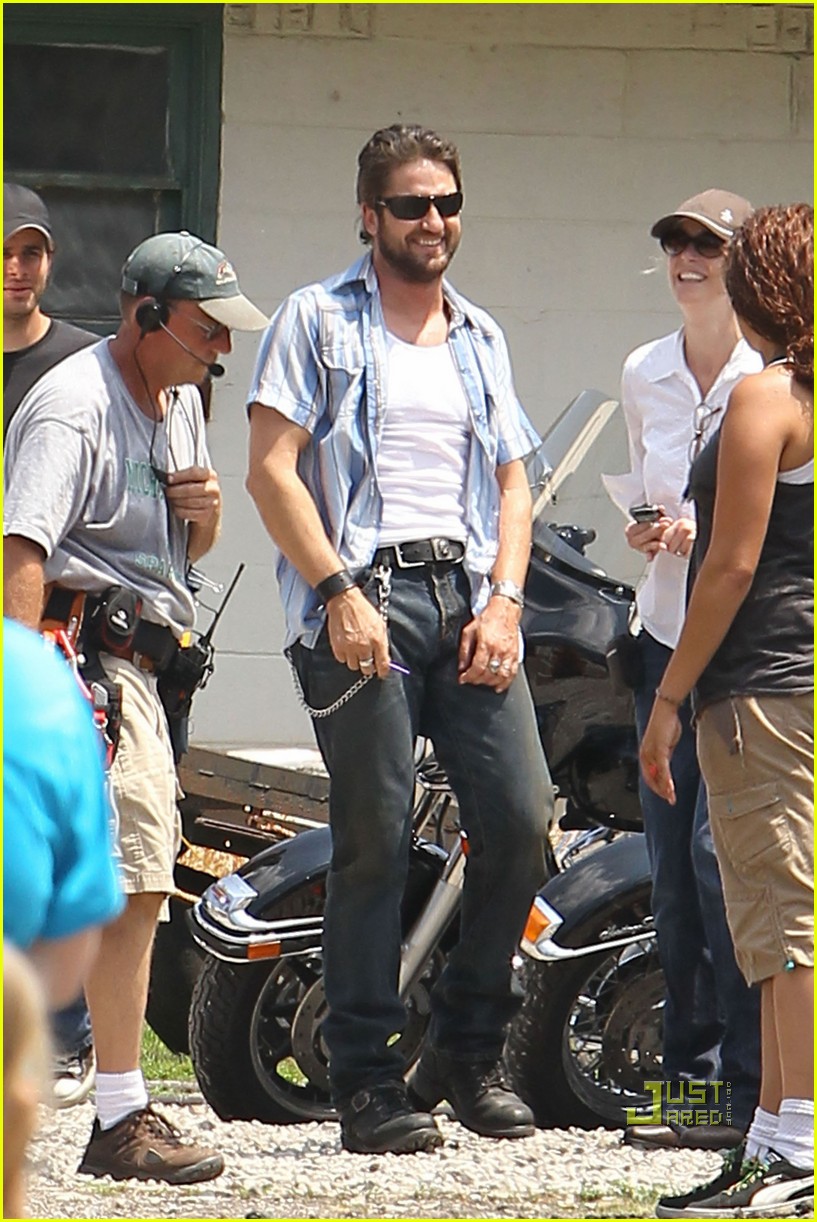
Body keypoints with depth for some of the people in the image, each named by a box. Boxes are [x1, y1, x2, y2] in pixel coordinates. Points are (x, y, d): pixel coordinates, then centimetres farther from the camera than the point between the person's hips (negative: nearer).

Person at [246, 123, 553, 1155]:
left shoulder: (479, 336, 21)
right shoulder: (318, 320, 5)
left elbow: (511, 481, 20)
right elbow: (271, 469, -4)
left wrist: (503, 601, 3)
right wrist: (341, 593, -13)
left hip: (468, 597, 5)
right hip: (360, 599, -5)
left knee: (521, 817, -6)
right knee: (375, 843, -8)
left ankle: (466, 1050, 10)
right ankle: (366, 1082, -2)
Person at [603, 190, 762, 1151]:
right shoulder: (643, 372, 13)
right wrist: (641, 528, 3)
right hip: (667, 630, 6)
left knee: (720, 844, -14)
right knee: (670, 861, 6)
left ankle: (751, 1085, -12)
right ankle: (691, 1074, 13)